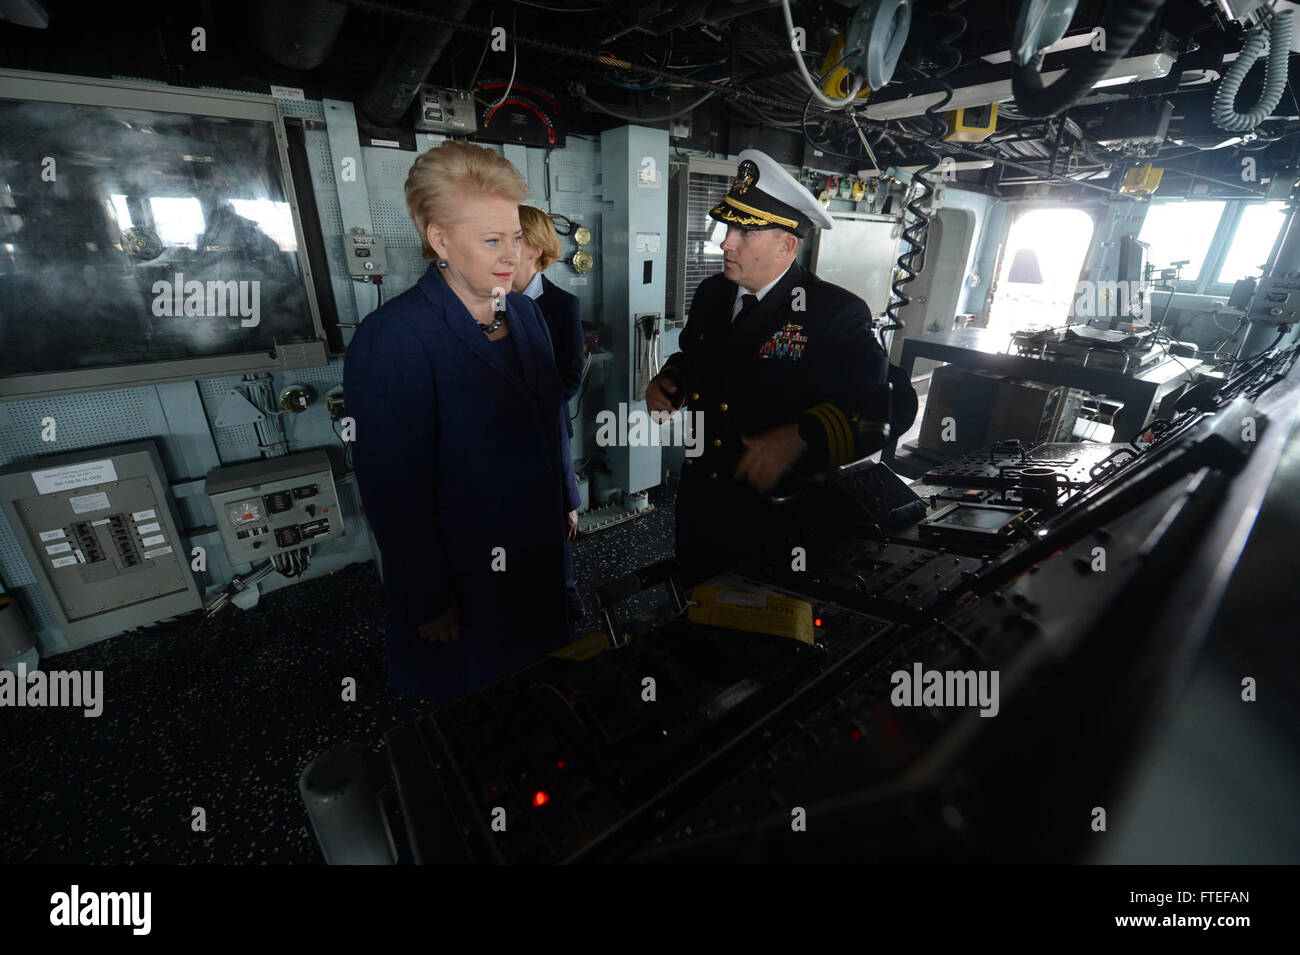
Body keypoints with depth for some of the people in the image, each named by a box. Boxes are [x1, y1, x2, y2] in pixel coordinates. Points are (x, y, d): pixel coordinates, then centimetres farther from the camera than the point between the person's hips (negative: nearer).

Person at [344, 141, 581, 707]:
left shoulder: (524, 313, 2)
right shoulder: (392, 339, -21)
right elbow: (394, 487, -19)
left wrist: (568, 502, 15)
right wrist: (430, 603, -14)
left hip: (539, 556, 7)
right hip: (464, 577, -6)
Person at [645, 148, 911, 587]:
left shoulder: (837, 313, -16)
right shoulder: (711, 293, 3)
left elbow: (885, 405, -22)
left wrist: (800, 436, -34)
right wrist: (667, 381, -2)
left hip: (776, 519, -5)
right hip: (697, 505, 6)